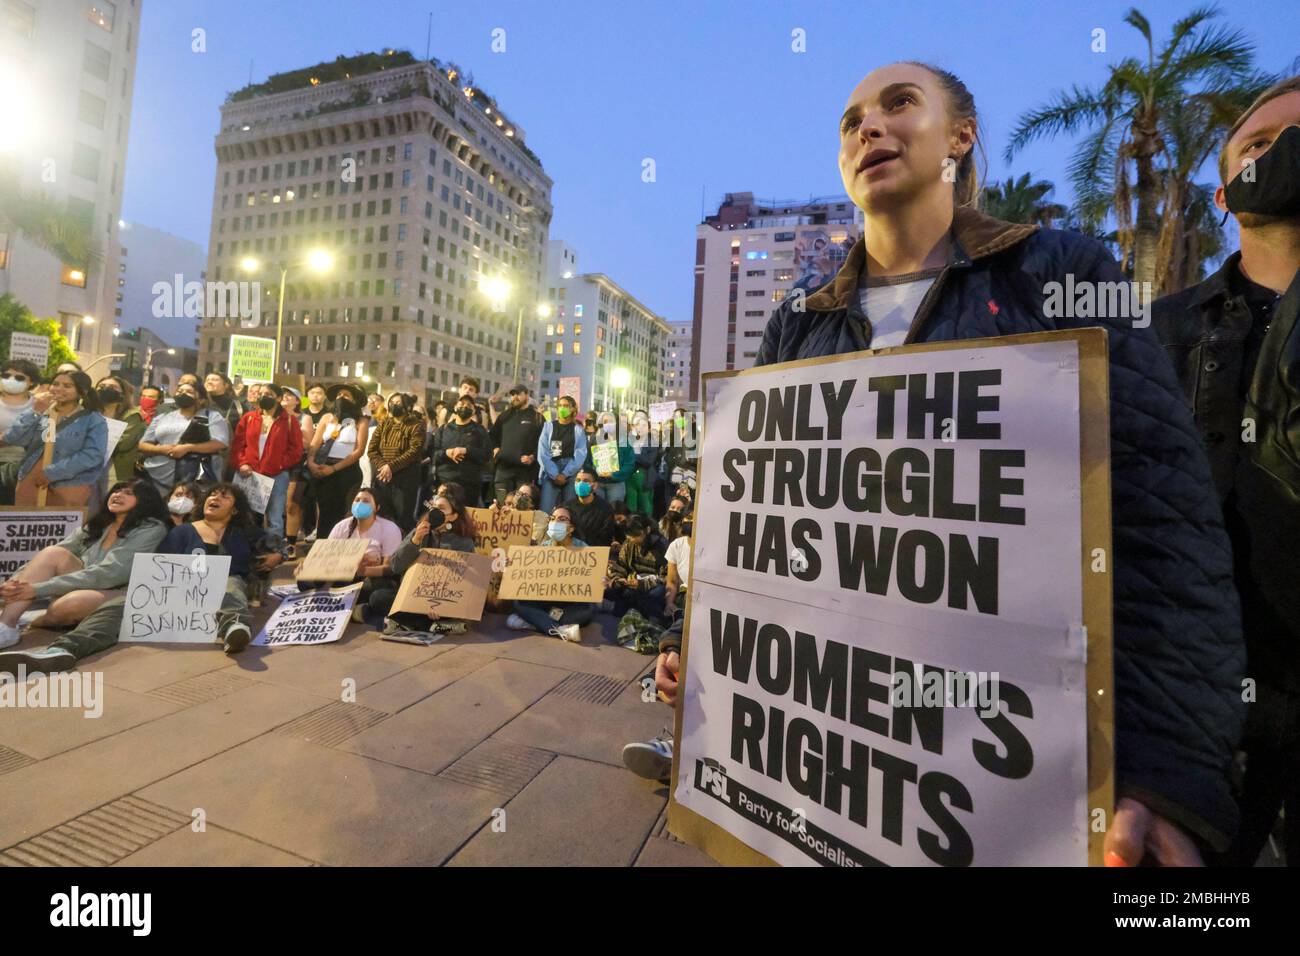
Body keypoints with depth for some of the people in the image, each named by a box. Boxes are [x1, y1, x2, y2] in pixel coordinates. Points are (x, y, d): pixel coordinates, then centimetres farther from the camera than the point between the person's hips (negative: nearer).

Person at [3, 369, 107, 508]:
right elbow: (11, 439, 1)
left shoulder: (93, 420, -2)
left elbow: (93, 454, -14)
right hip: (29, 482, 5)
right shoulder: (41, 413, 13)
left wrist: (52, 472, -15)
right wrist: (35, 412, -7)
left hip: (69, 485, -4)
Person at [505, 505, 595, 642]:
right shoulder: (544, 546, 5)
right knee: (519, 602, -23)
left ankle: (534, 622, -28)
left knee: (590, 608, -33)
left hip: (572, 603, -2)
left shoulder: (582, 548, -4)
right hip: (545, 600, 2)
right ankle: (561, 630, -34)